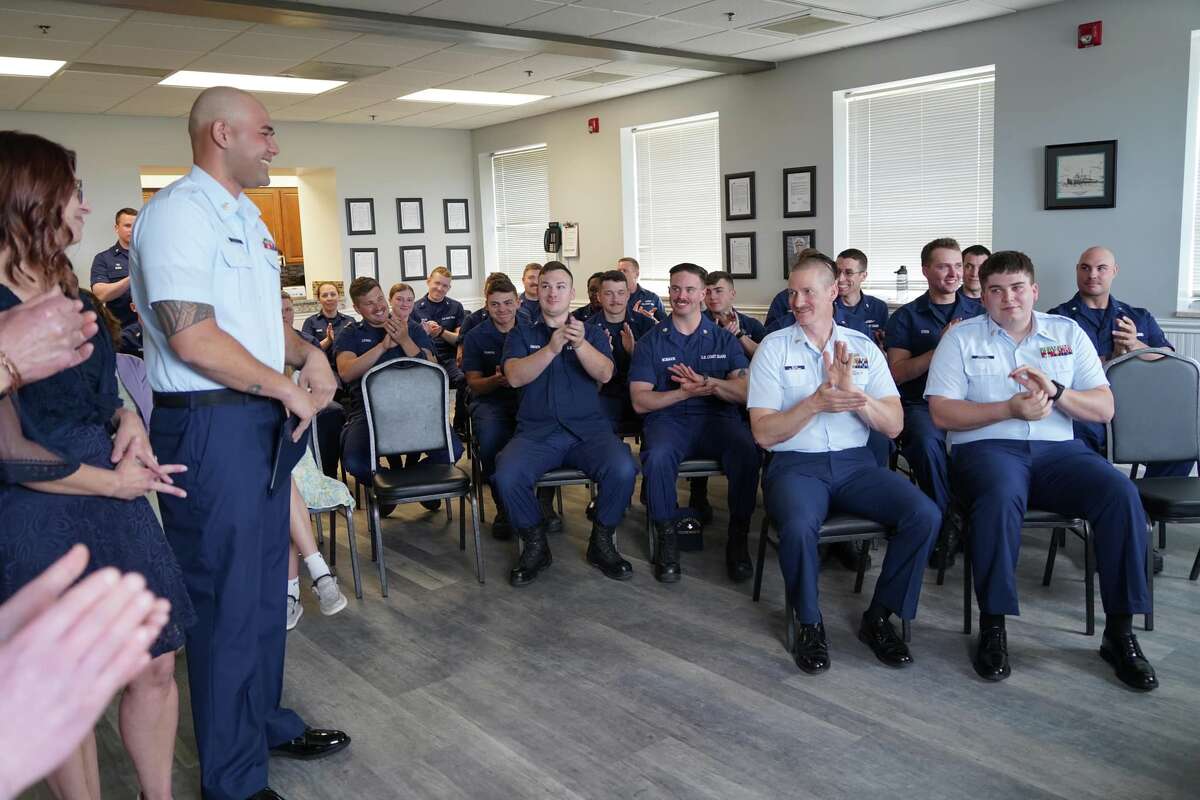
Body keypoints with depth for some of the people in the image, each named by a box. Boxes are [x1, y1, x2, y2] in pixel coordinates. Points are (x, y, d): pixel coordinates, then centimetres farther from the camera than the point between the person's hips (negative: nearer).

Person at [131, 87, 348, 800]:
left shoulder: (246, 217, 17)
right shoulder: (180, 212, -14)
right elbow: (194, 339, -22)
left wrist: (307, 353, 3)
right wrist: (289, 389, -13)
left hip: (263, 421, 10)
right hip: (209, 426, -10)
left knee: (265, 587, 19)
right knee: (227, 601, 0)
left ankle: (266, 723, 38)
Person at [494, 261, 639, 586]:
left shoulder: (592, 332, 15)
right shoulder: (521, 334, 13)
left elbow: (605, 374, -5)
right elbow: (515, 376, -6)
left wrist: (580, 344, -24)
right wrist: (551, 348, -21)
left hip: (588, 428, 0)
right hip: (536, 432, 0)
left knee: (623, 470, -29)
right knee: (506, 477, -29)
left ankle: (601, 543, -3)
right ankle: (535, 545, -3)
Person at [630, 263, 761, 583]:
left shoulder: (724, 339, 13)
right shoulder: (651, 342, 10)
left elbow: (746, 392, 0)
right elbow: (640, 401, 0)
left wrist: (708, 382, -17)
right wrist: (686, 392, -13)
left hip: (717, 418, 1)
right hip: (667, 419, -1)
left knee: (748, 451, -32)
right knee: (658, 458, -35)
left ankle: (738, 538, -13)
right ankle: (666, 537, -12)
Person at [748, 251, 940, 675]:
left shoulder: (863, 347, 9)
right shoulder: (773, 347, 2)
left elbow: (894, 426, 2)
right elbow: (763, 433, -6)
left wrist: (853, 393, -15)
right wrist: (816, 402, -19)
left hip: (854, 463, 3)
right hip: (796, 464, -3)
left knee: (925, 515, -21)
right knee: (798, 526, -35)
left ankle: (880, 617, 1)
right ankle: (809, 624, -6)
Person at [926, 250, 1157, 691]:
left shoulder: (1068, 333, 15)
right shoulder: (961, 338, 8)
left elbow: (1104, 409, 9)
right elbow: (942, 413, -3)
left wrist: (1055, 391, -10)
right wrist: (1010, 409, -13)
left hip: (1058, 449, 3)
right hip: (987, 447, -3)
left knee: (1121, 494, -25)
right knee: (1001, 496, -37)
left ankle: (1120, 631, -12)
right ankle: (992, 626, -24)